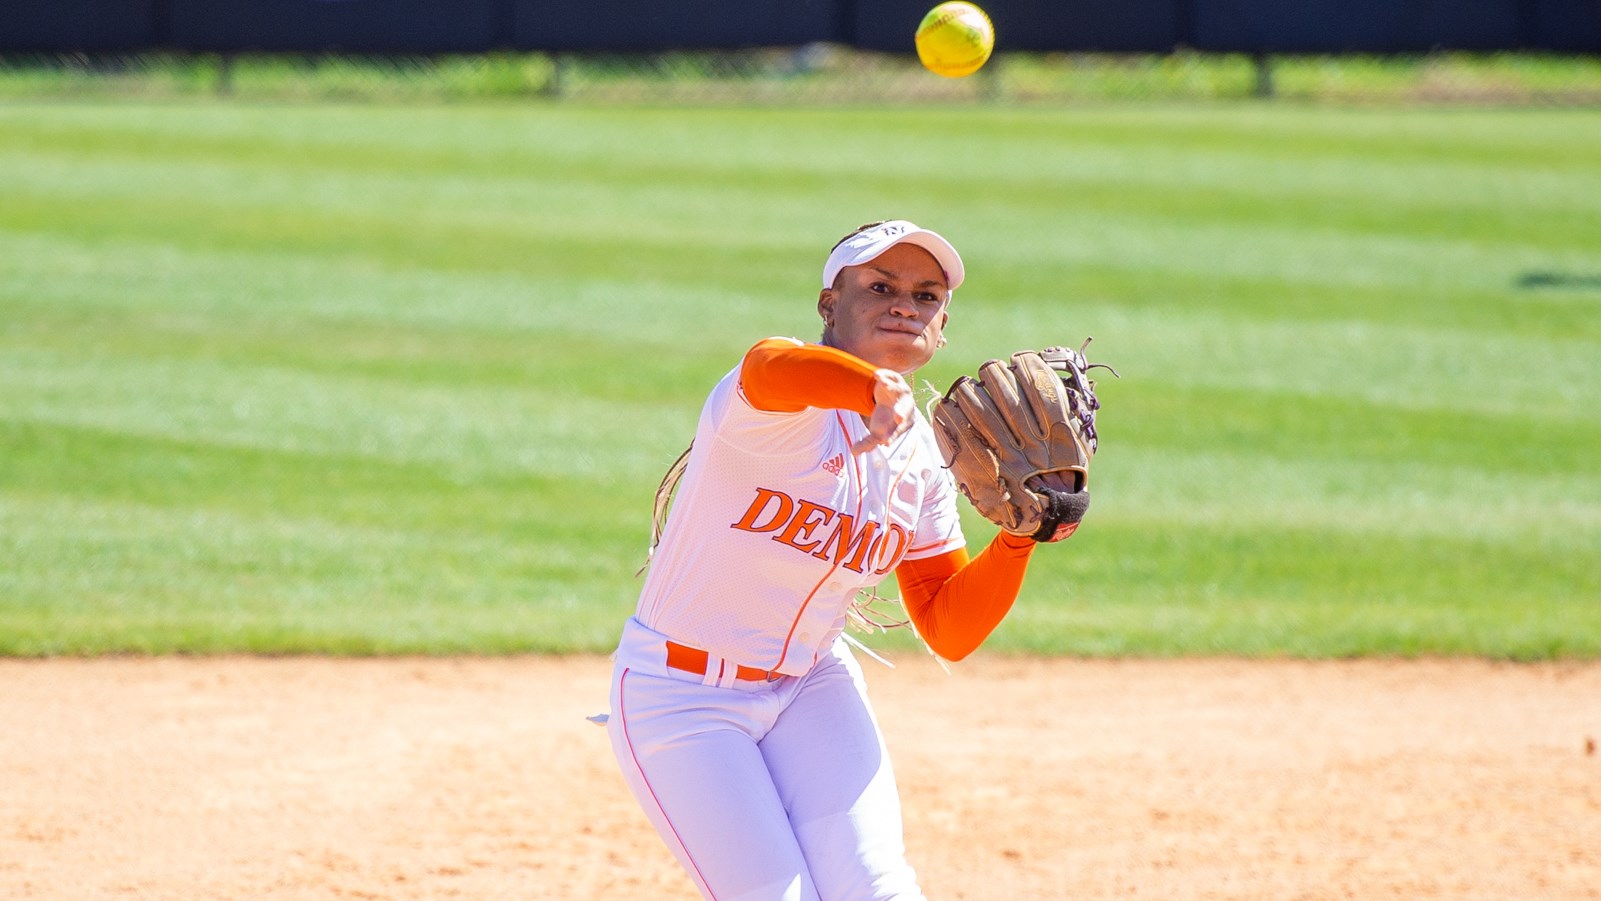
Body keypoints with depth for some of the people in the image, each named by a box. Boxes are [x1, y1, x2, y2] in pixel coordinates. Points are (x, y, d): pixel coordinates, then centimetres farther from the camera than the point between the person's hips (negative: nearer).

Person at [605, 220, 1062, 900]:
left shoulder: (921, 455, 1)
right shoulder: (791, 409, -21)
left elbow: (950, 632, 5)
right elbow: (768, 370, -50)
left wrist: (1021, 534, -11)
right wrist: (877, 387, -70)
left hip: (812, 688, 6)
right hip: (682, 694, -6)